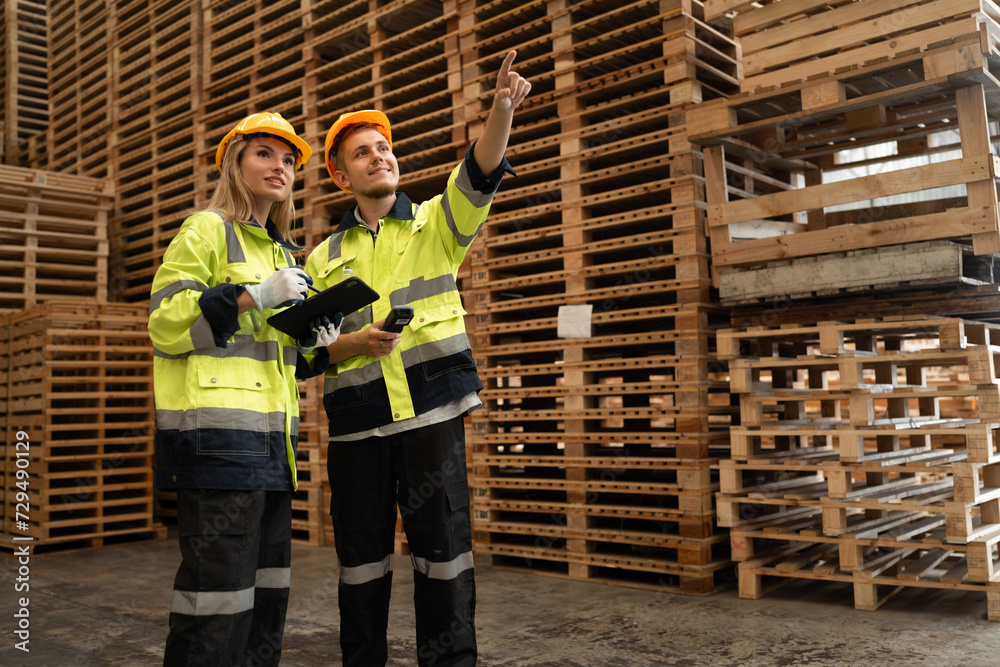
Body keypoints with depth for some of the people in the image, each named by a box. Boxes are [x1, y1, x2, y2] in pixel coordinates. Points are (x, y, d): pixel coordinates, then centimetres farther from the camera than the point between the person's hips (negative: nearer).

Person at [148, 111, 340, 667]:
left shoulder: (281, 252, 23)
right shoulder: (206, 230, 0)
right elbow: (165, 324, -9)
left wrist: (315, 342, 8)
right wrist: (254, 296, -16)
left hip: (270, 442, 8)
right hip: (217, 431, -8)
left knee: (267, 595, 12)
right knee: (219, 600, -8)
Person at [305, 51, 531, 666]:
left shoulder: (436, 223, 8)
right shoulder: (324, 258, 14)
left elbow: (480, 175, -11)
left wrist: (502, 109, -29)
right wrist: (352, 343, -9)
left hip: (432, 413, -2)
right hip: (356, 422, 2)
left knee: (444, 548, 1)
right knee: (362, 555, 10)